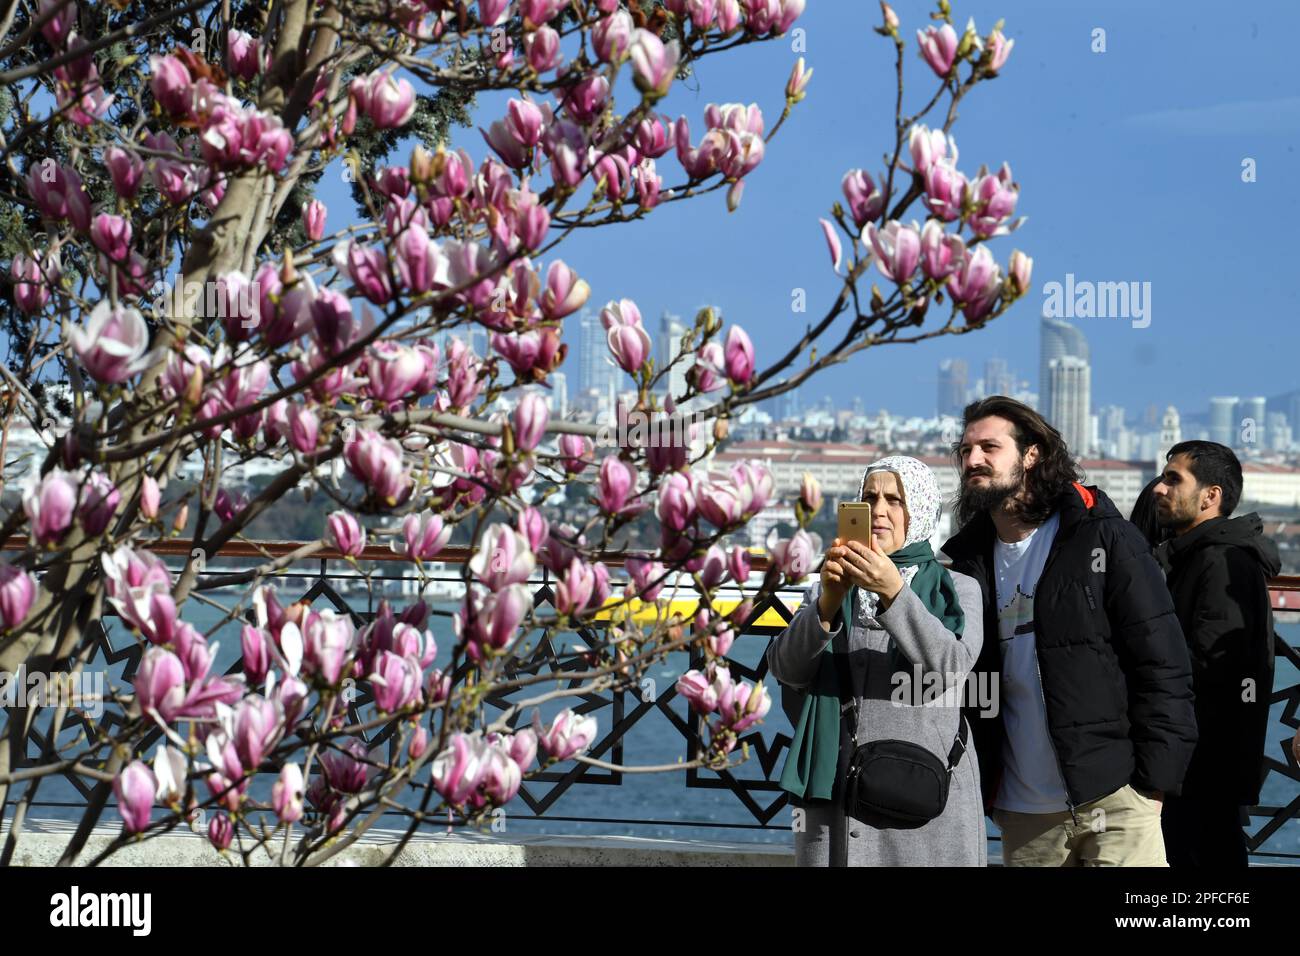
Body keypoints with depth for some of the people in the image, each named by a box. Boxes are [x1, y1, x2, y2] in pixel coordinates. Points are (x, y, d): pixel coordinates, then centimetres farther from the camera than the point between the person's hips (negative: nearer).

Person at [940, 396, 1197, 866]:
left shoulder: (1103, 538, -3)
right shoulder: (969, 560, 11)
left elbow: (1163, 663, -6)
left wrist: (1153, 778, -11)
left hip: (1112, 798, -5)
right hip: (1022, 811, 5)